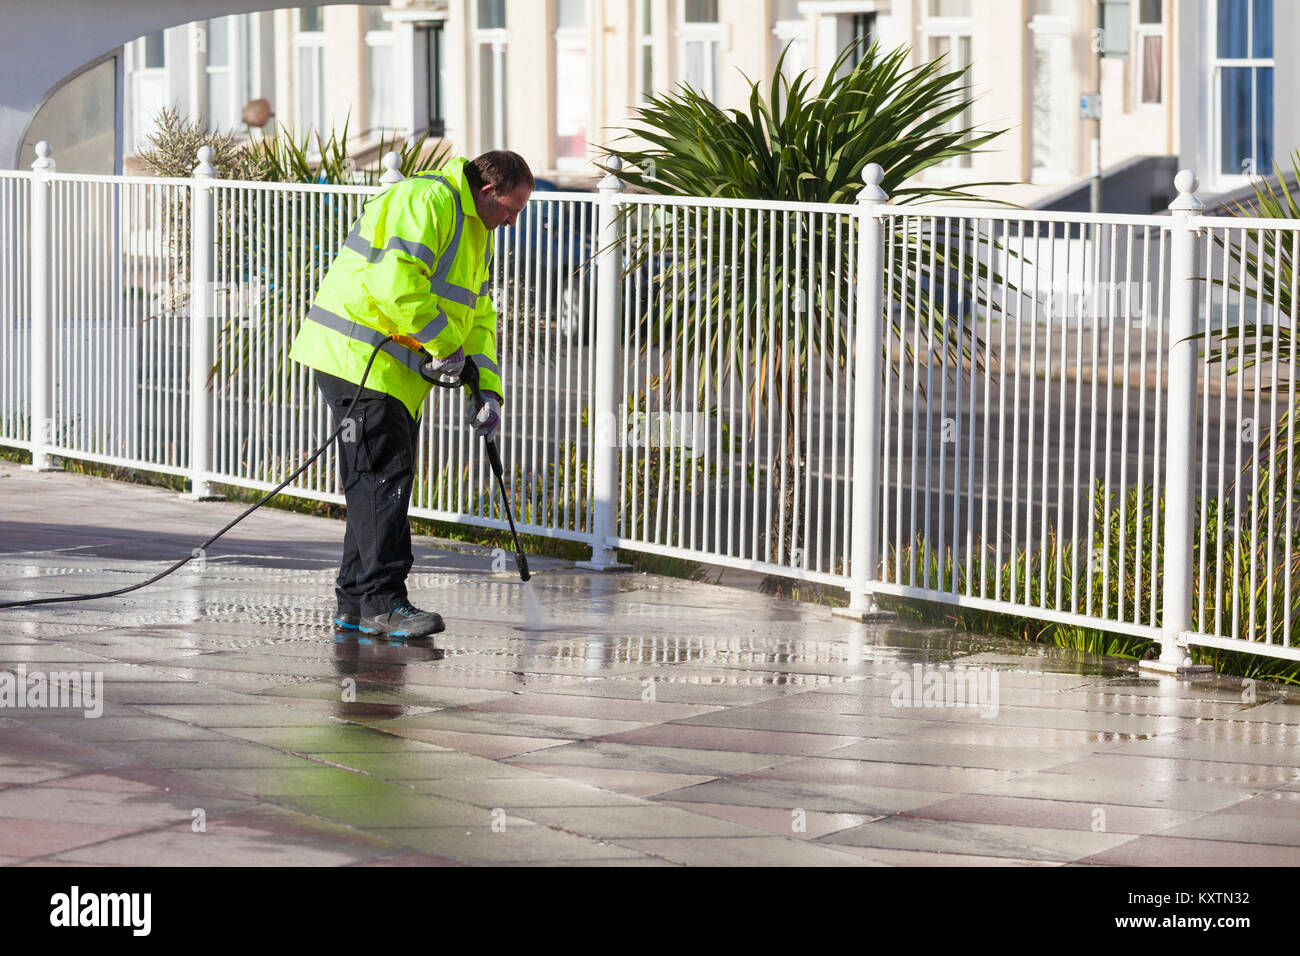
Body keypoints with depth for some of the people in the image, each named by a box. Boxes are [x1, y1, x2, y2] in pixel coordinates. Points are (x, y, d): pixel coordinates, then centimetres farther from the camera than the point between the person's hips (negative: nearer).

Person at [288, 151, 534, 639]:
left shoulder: (476, 231, 19)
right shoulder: (427, 200, -15)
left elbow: (479, 316, 22)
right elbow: (396, 281, -28)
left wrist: (487, 390, 10)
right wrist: (446, 344, -19)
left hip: (395, 369, 10)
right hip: (358, 356, -10)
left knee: (381, 483, 11)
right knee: (384, 477, -12)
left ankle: (355, 605, 16)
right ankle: (383, 603, -10)